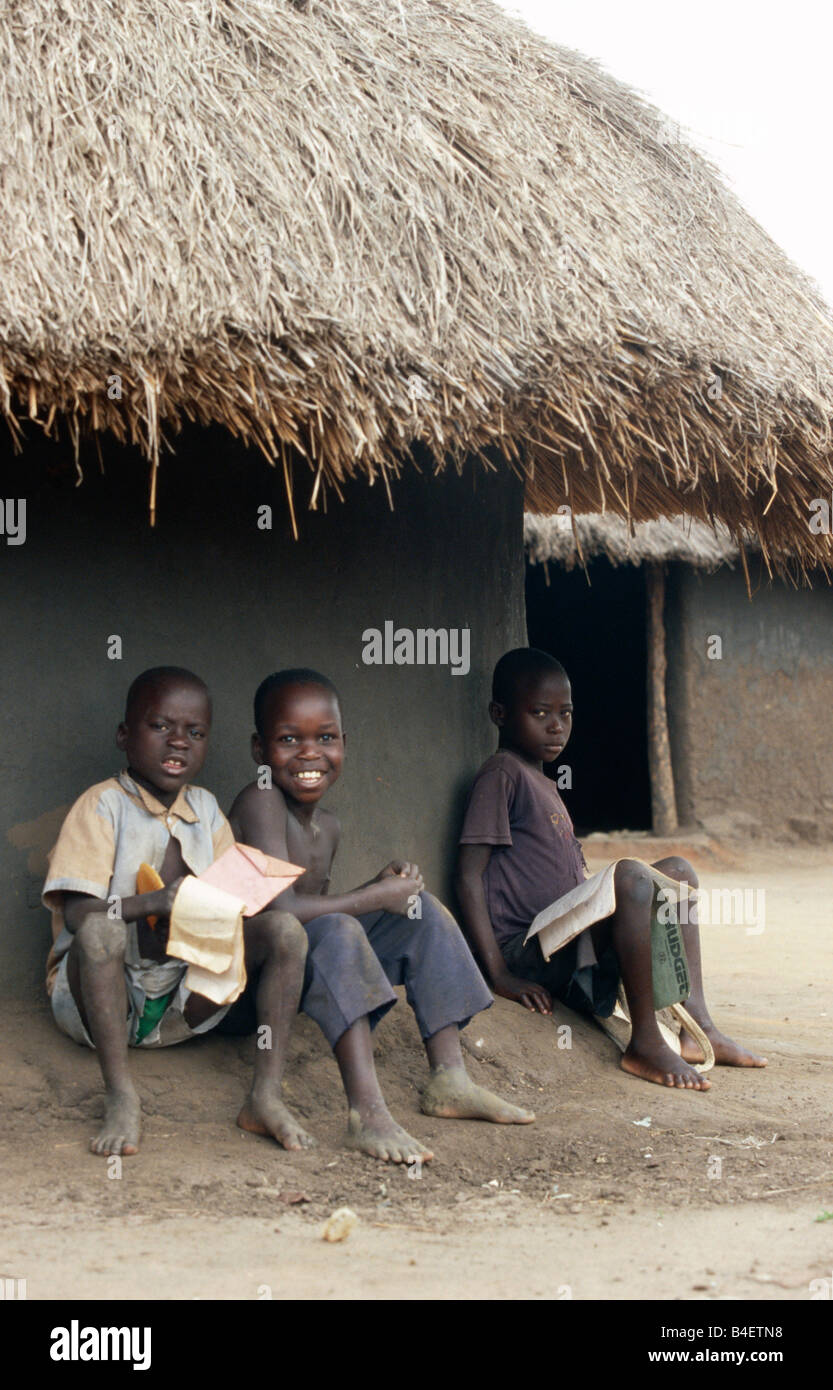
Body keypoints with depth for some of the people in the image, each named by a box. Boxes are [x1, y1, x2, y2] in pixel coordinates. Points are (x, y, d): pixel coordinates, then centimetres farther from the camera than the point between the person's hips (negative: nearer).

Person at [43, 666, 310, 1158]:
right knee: (100, 929, -37)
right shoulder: (103, 805, -7)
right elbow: (78, 913, -19)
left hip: (182, 1004, 5)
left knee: (285, 928, -14)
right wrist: (157, 902, -33)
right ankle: (121, 1096, -28)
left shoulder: (206, 809, 10)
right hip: (99, 995, -5)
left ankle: (267, 1094, -19)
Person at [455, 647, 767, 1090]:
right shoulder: (501, 775, -7)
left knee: (678, 871, 11)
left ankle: (698, 1026, 4)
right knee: (630, 874, -29)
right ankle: (645, 1043, -25)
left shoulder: (545, 787, 23)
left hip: (568, 934, 10)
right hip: (527, 949, -10)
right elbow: (469, 877, -14)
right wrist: (499, 974, -20)